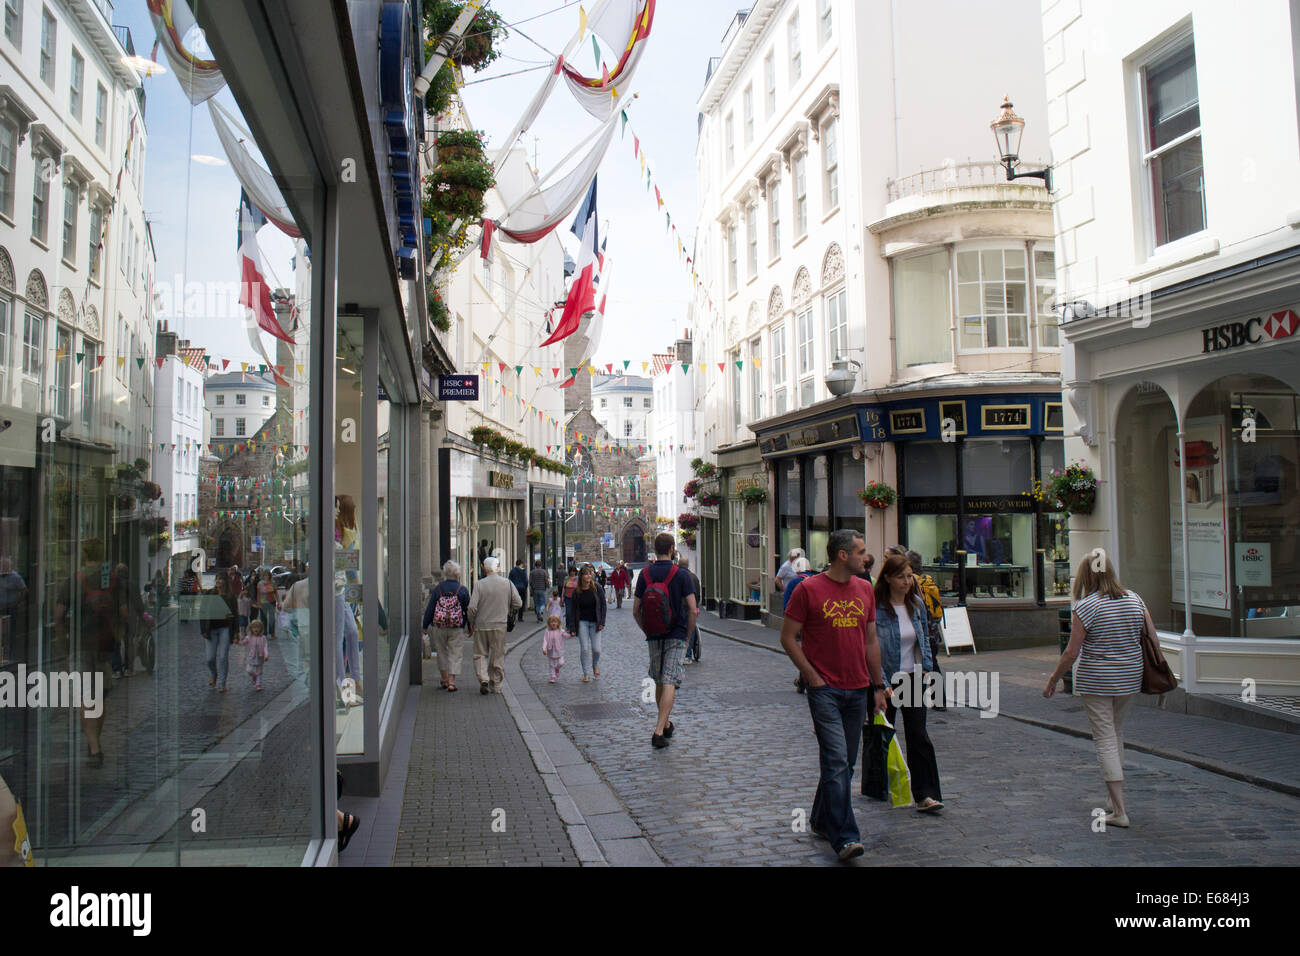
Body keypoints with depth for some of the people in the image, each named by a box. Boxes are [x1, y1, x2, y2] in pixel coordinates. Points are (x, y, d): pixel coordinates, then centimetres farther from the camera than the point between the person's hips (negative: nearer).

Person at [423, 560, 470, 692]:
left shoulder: (438, 588, -2)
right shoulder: (462, 590, -5)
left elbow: (430, 608, 1)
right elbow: (468, 610, -1)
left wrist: (425, 626, 9)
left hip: (439, 627, 2)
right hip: (457, 628, -1)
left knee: (442, 653, 16)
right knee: (455, 654, 4)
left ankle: (444, 680, 22)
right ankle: (451, 682, -2)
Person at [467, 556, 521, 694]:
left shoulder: (479, 584, -7)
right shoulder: (507, 583, -1)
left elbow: (472, 607, -12)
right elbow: (518, 603, -1)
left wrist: (471, 624, 2)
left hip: (481, 626, -1)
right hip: (499, 626, 1)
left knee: (480, 654, 11)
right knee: (498, 656, 11)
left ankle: (483, 679, -7)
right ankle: (495, 686, 15)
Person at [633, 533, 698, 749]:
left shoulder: (644, 574, 1)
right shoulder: (681, 575, -8)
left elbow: (636, 611, 1)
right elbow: (693, 610, -11)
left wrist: (647, 632, 13)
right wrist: (688, 635, 2)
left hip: (653, 637, 4)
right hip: (676, 636, -4)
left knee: (659, 683, 17)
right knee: (669, 684, -5)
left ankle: (666, 725, 30)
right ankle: (659, 731, -14)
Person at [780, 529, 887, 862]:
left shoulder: (865, 590, 9)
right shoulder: (808, 589, -8)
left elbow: (871, 641, 16)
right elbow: (788, 638, -4)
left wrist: (878, 686, 14)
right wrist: (812, 677, -10)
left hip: (858, 690, 6)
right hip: (825, 690, -6)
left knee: (846, 762, 13)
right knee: (836, 762, -10)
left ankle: (822, 821, 30)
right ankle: (843, 837, -6)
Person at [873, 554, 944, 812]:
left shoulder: (917, 604, 3)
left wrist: (926, 667, 8)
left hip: (912, 678, 4)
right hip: (885, 680, -4)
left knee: (918, 736, -3)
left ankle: (925, 795, -3)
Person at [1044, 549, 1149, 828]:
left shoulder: (1085, 606, -14)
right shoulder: (1134, 599, 1)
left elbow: (1071, 653, -13)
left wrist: (1052, 680, -1)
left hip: (1096, 681, -6)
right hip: (1131, 678, 6)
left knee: (1105, 740, 0)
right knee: (1117, 733, 22)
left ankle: (1120, 811, -1)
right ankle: (1115, 799, 29)